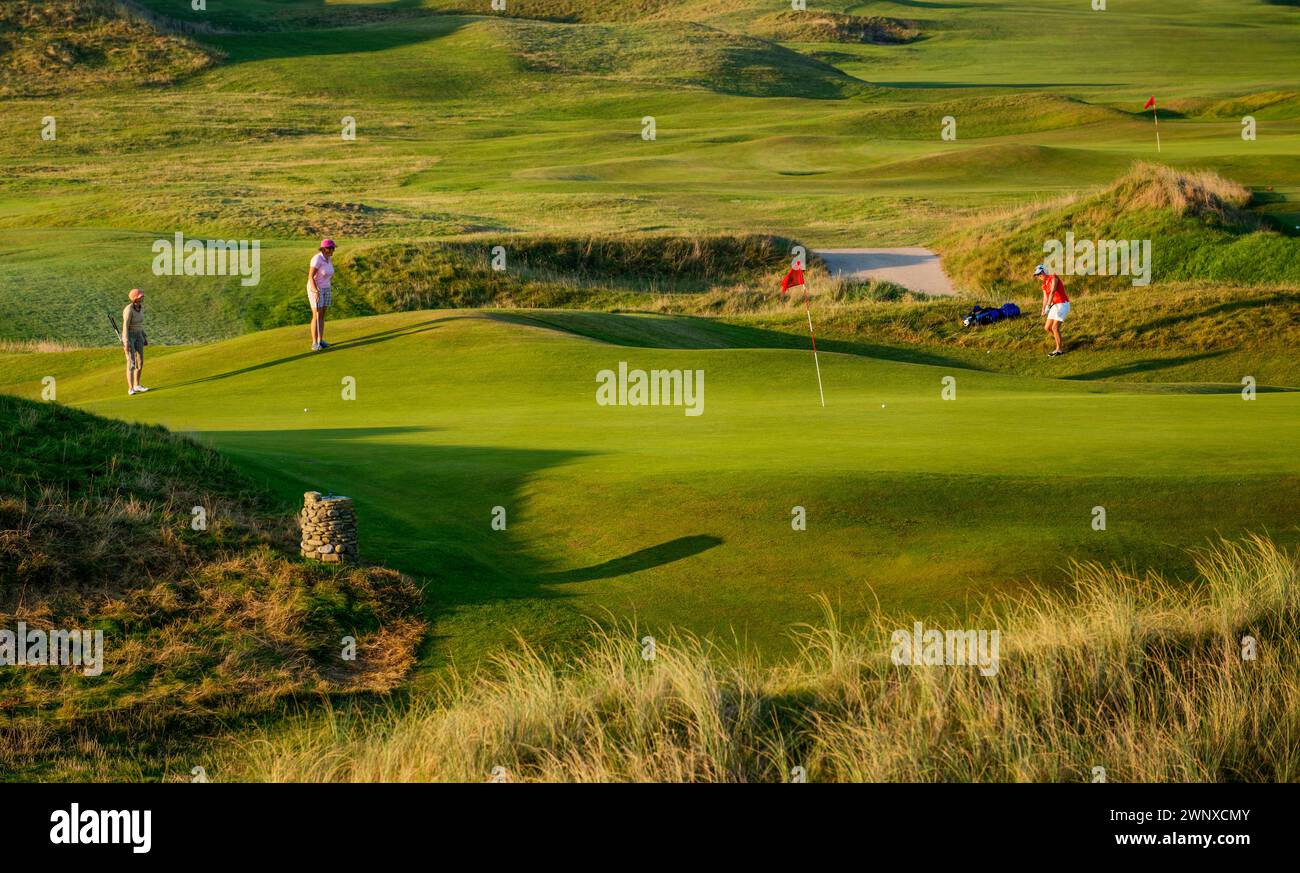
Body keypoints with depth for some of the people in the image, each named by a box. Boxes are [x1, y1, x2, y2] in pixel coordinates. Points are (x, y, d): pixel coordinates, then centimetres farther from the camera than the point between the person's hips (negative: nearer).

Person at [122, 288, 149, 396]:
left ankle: (137, 385, 22)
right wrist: (126, 343, -24)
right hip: (128, 337, -8)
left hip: (138, 336, 8)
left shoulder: (141, 307, 4)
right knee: (131, 363, -11)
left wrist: (144, 337, 17)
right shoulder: (129, 310, -22)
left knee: (140, 362, 10)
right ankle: (131, 389, -6)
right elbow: (125, 326, -22)